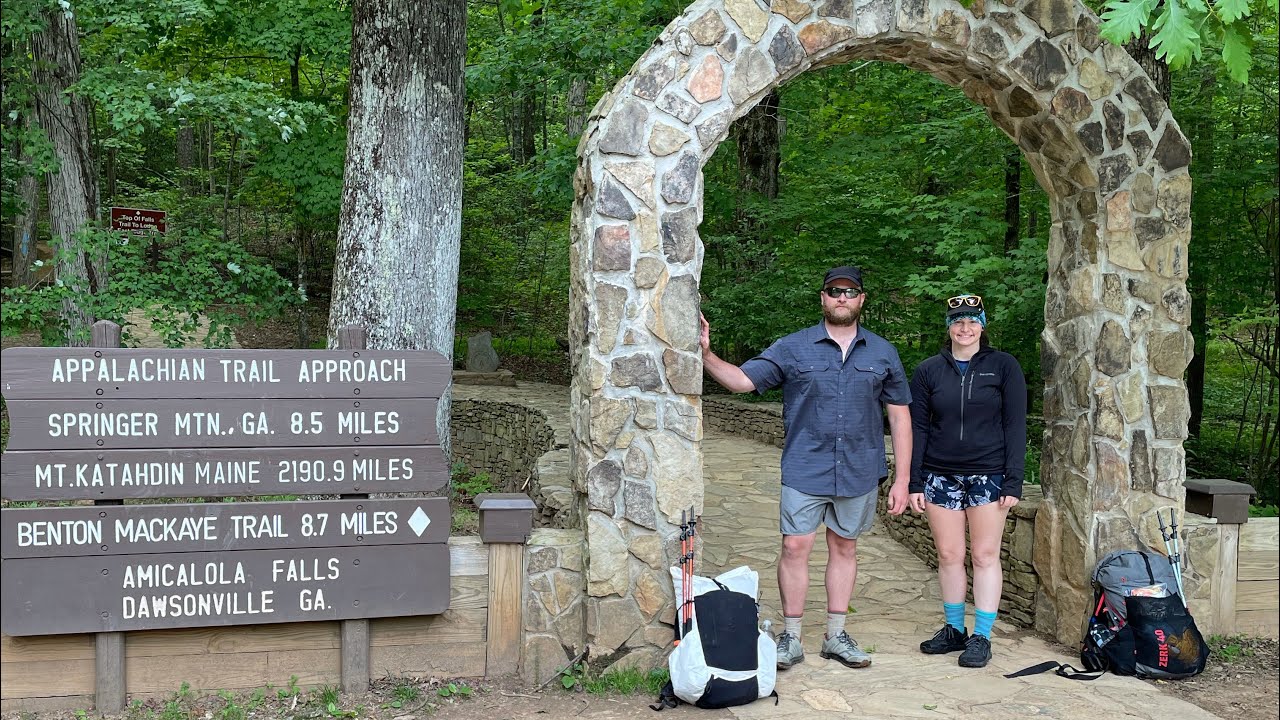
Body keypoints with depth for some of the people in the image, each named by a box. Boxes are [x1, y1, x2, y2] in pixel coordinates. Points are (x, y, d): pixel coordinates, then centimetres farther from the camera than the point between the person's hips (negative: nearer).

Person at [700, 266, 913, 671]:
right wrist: (706, 355, -27)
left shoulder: (882, 353, 5)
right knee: (795, 547, -3)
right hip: (804, 470, -2)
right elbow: (743, 380, -8)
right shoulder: (793, 348, -1)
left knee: (844, 548, 11)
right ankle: (791, 638, 10)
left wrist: (901, 479, 3)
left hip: (859, 471, 2)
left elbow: (899, 415, 7)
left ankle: (836, 636, 23)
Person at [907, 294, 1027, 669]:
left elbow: (1015, 425, -1)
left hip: (988, 476, -2)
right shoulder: (928, 371, 6)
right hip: (940, 476, 2)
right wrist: (914, 482, 1)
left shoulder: (1003, 366, 1)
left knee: (985, 555, 1)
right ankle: (954, 630, 19)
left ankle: (981, 637, 8)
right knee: (949, 555, 6)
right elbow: (917, 427, 6)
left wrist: (1013, 481, -7)